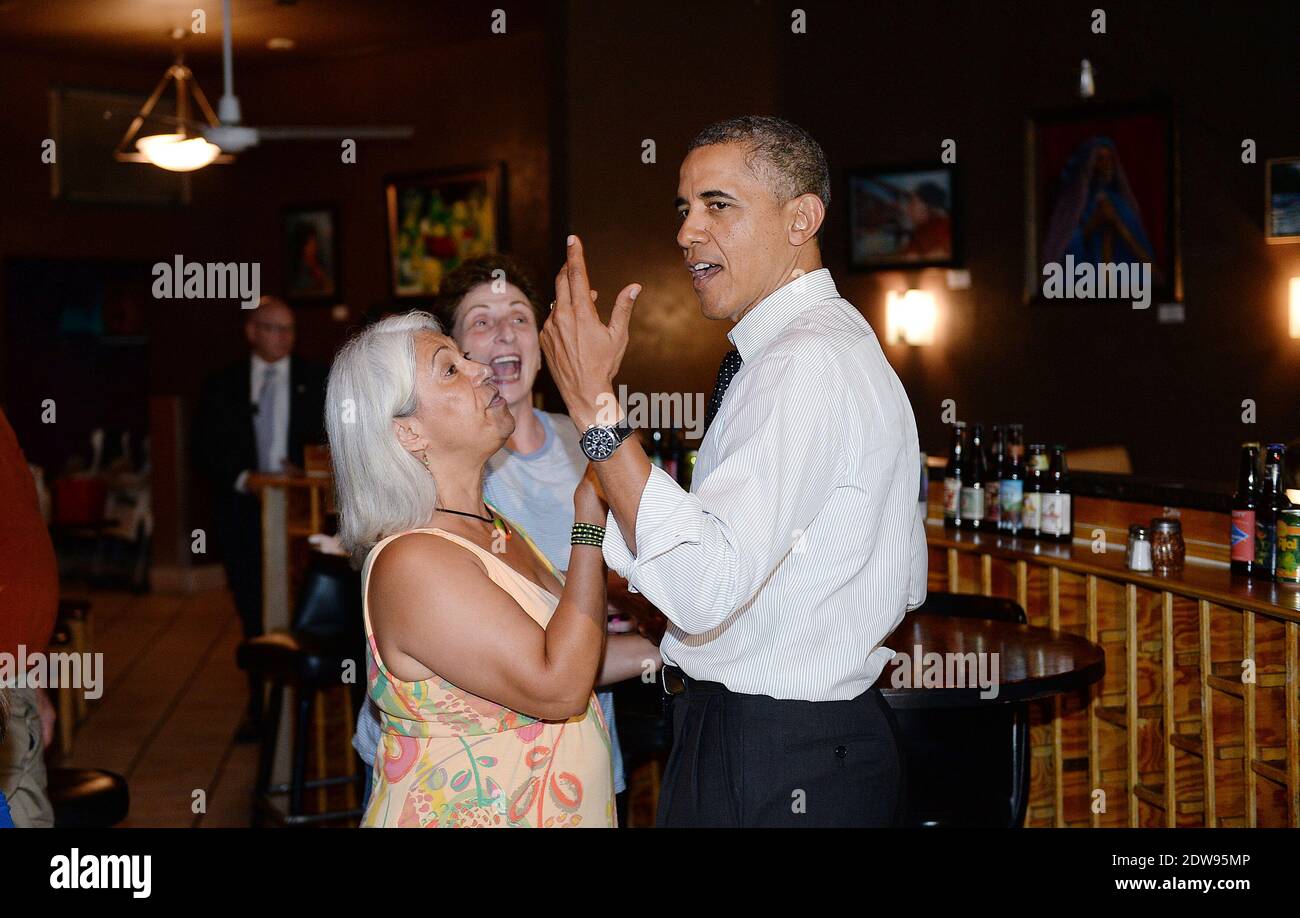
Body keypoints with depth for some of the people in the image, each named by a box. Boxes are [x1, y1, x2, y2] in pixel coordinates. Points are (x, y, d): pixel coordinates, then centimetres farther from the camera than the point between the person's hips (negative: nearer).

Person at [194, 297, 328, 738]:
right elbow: (207, 449, 6)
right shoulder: (221, 386, 9)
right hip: (245, 511, 1)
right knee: (254, 614, 5)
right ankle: (260, 706, 13)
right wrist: (242, 479, -10)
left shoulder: (317, 381, 7)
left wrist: (306, 471, -11)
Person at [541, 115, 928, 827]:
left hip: (772, 770, -10)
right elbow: (905, 583, 17)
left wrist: (594, 404, -30)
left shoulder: (809, 363, -21)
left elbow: (704, 587, -33)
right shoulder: (825, 344, 13)